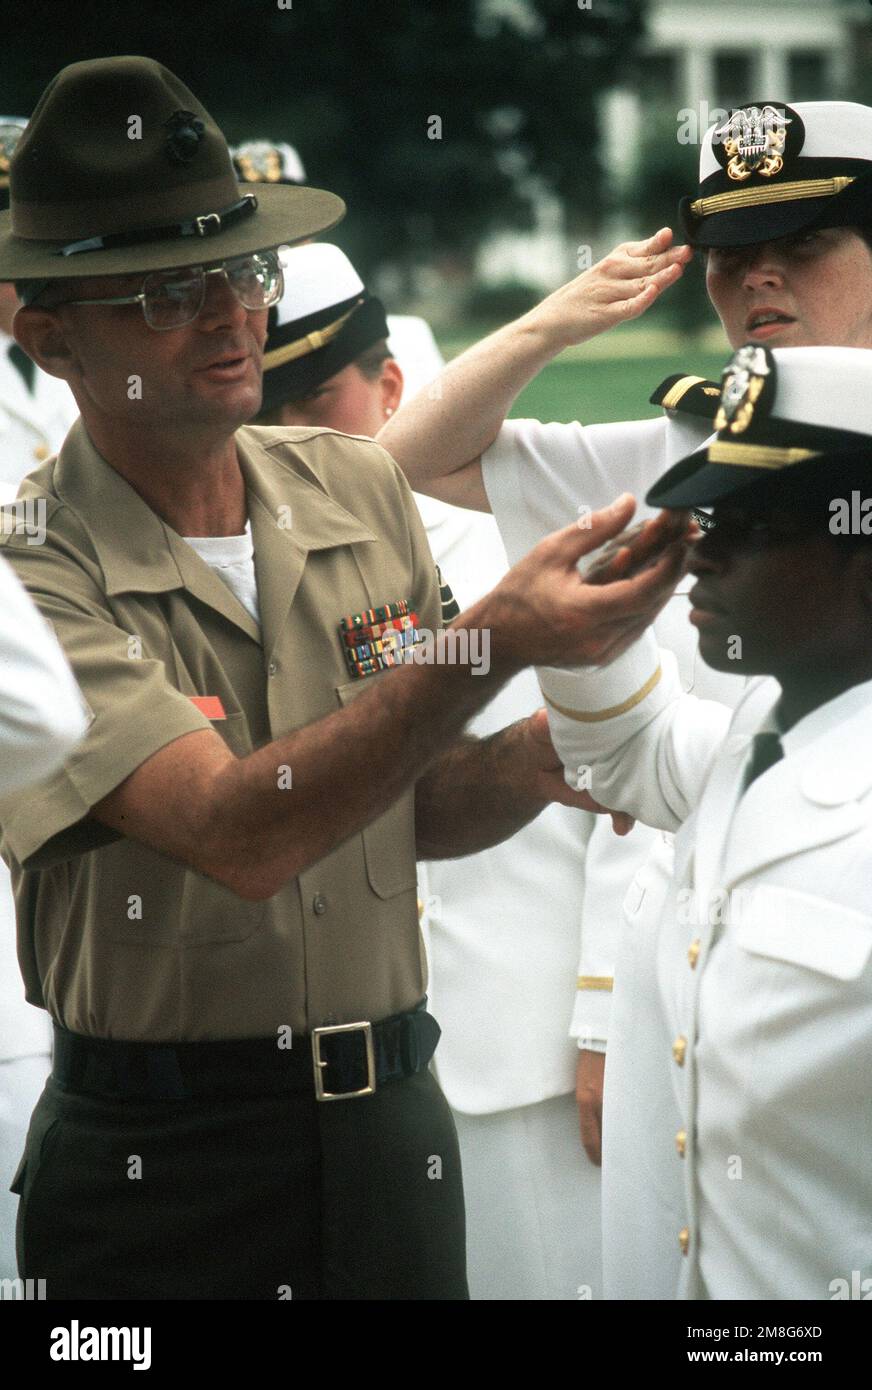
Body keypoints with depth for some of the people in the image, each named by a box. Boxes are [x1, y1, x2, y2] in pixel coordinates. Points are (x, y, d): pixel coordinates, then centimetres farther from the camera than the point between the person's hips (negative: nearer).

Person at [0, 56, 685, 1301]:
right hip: (157, 1174, -5)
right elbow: (241, 836, -26)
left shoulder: (358, 488, 3)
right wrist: (494, 639, -33)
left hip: (393, 1128, 5)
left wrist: (534, 763, -10)